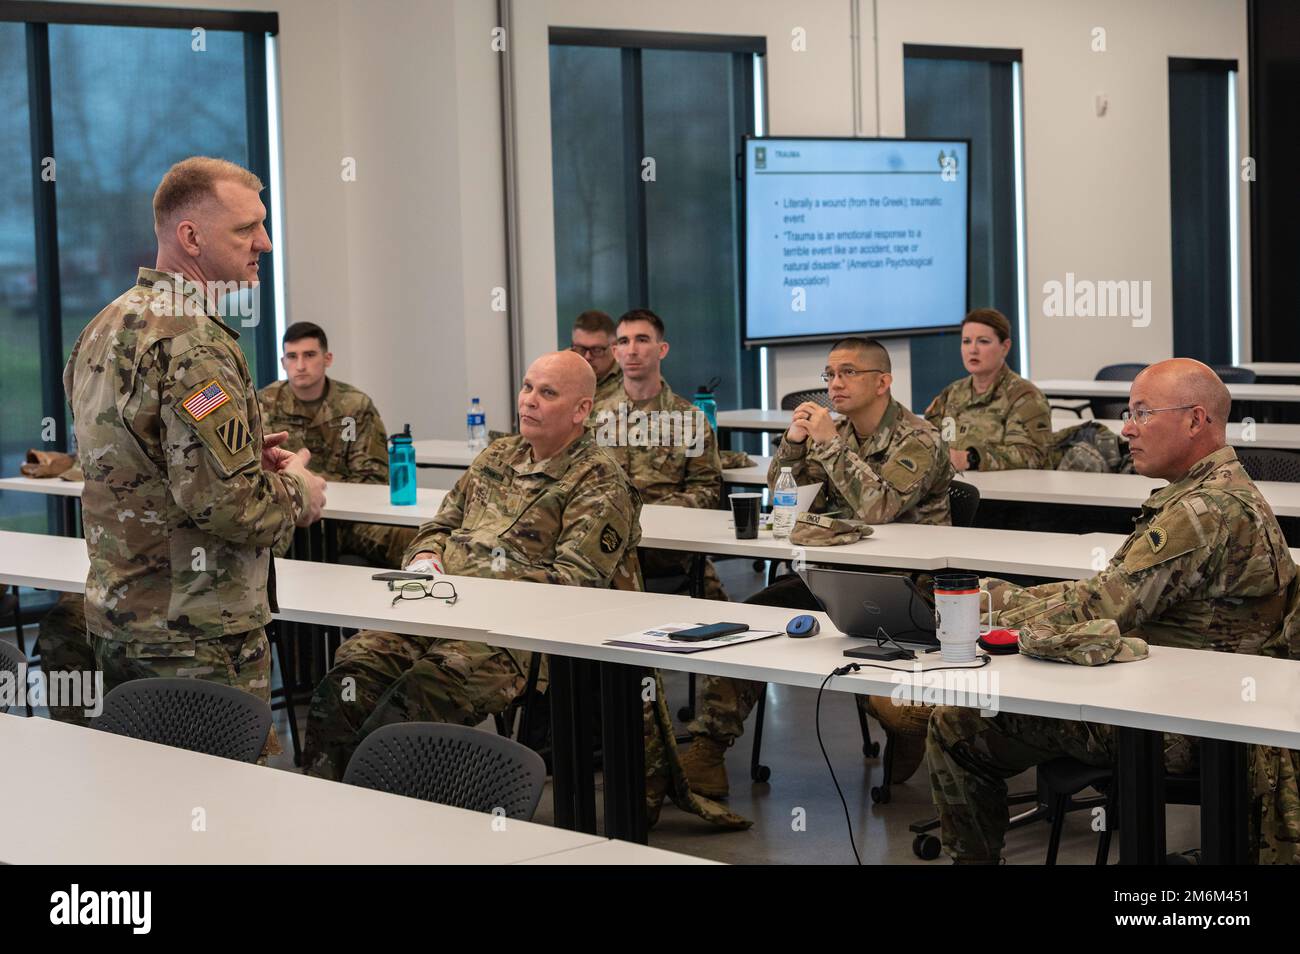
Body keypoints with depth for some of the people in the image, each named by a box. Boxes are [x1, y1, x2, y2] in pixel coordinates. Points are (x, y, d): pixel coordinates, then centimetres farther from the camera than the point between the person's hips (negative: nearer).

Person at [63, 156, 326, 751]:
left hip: (116, 618, 10)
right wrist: (297, 493, -7)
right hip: (194, 638, -10)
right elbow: (224, 501, -27)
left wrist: (247, 456, 12)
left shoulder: (104, 328, 11)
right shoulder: (190, 343, -21)